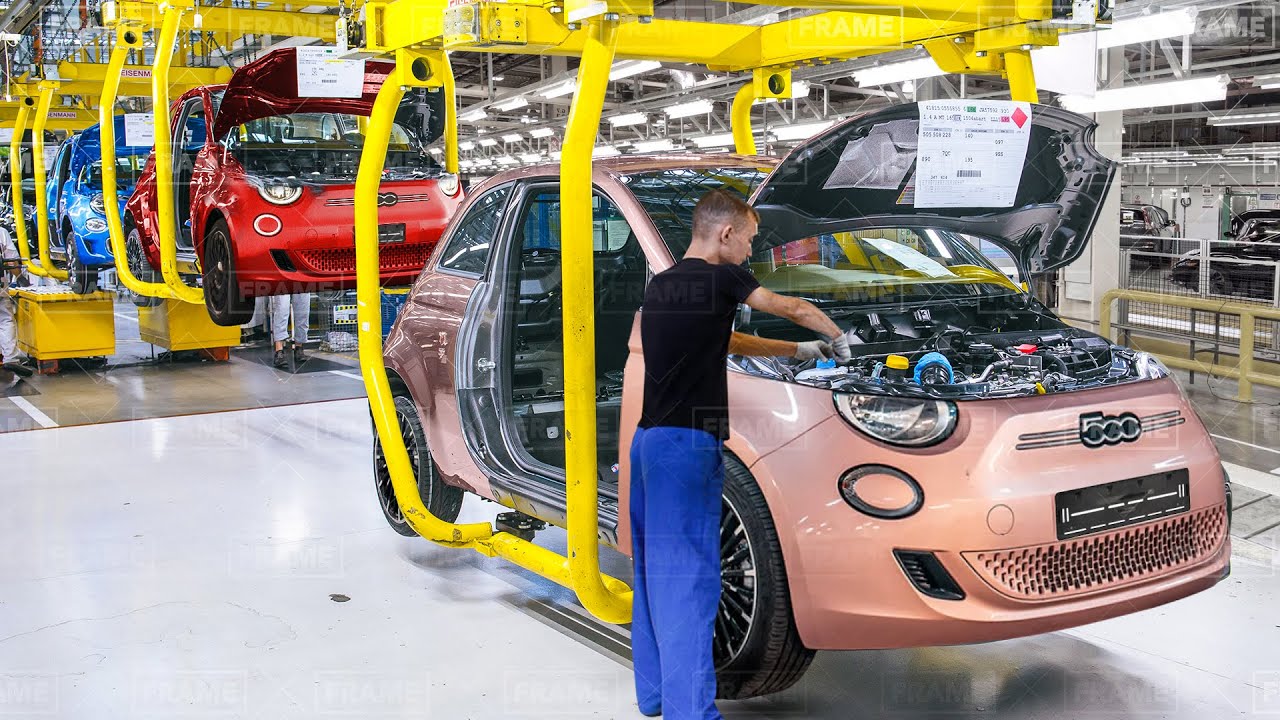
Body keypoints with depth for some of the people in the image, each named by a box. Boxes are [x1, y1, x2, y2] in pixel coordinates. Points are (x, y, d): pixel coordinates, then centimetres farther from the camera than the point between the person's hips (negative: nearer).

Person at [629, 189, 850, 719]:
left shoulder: (659, 285, 16)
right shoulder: (721, 279, -9)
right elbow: (792, 309, 3)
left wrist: (799, 352, 30)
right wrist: (837, 336, 22)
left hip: (649, 439, 9)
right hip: (688, 444, -9)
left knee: (655, 571, 15)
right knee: (689, 577, -6)